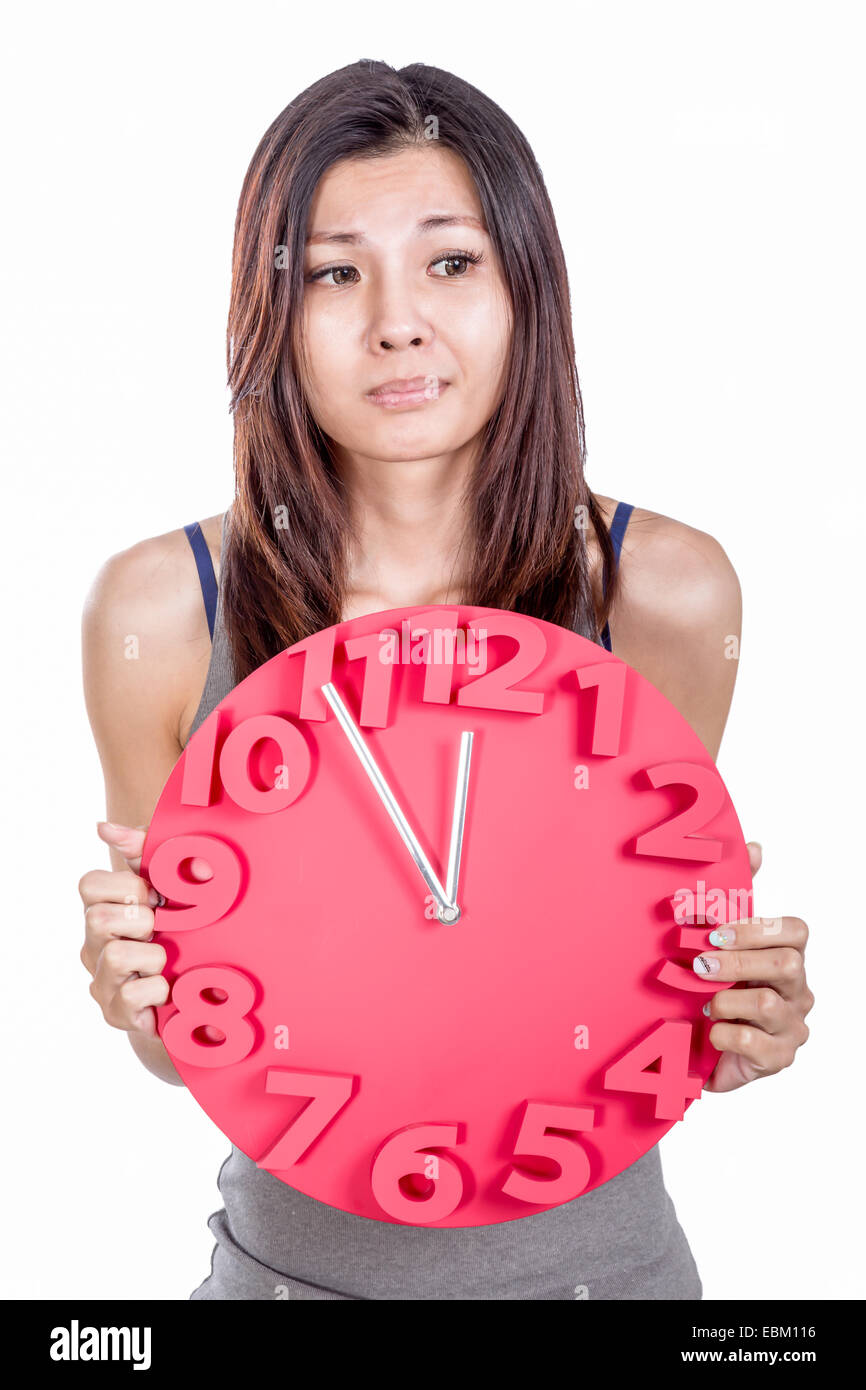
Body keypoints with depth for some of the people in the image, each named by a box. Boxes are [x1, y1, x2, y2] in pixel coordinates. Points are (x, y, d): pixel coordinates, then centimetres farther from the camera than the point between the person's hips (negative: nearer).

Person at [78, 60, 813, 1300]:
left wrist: (741, 1021, -19)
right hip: (294, 1255, 0)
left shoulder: (668, 592, -14)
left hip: (592, 1249, 1)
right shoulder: (159, 608, -16)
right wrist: (139, 997, -23)